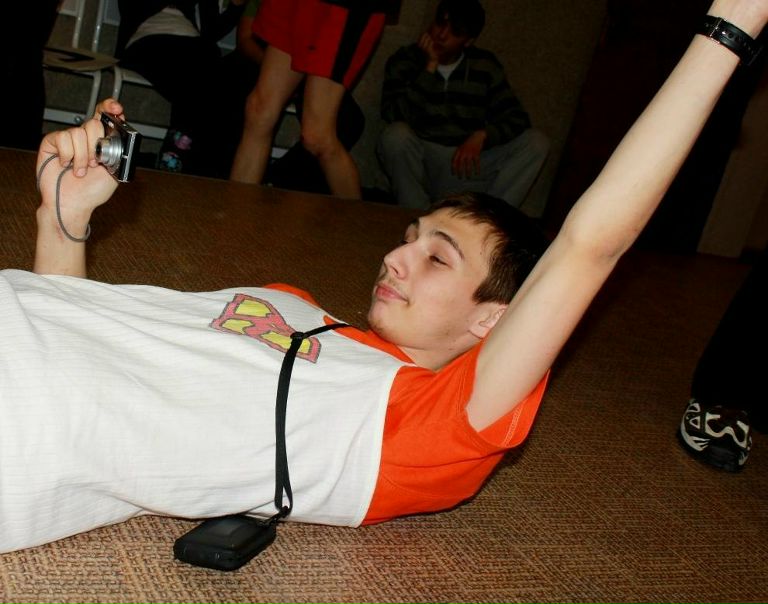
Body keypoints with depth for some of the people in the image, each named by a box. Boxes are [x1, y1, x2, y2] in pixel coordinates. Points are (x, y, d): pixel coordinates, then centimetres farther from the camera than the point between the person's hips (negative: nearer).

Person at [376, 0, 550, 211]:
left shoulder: (485, 66, 6)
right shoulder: (405, 61, 1)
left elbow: (517, 119, 0)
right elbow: (395, 116, -15)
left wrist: (481, 135, -19)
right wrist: (429, 68, -16)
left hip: (467, 165, 3)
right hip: (418, 167, -2)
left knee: (536, 141, -14)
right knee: (396, 134, -33)